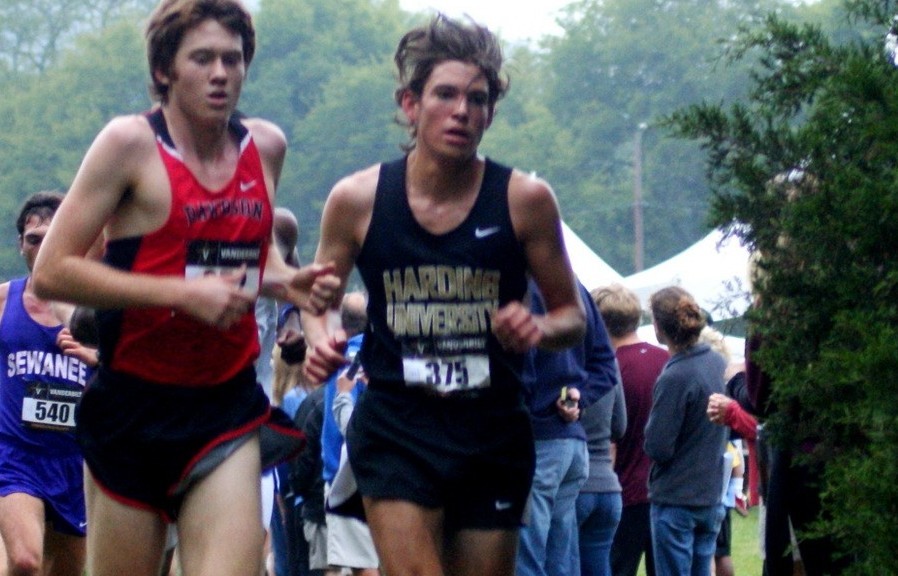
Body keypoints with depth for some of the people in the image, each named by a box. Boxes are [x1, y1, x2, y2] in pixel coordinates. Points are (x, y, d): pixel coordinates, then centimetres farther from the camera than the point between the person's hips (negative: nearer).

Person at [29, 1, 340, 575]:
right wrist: (184, 294, -20)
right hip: (133, 405, -3)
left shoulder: (267, 146, 8)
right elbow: (51, 272, -14)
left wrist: (288, 283, 5)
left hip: (229, 406, 3)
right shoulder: (130, 143, -8)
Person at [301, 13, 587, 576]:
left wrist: (540, 330, -16)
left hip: (494, 433, 2)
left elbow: (572, 315, 7)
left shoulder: (525, 199, -3)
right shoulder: (358, 199, -3)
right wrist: (322, 337, -9)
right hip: (396, 428, -2)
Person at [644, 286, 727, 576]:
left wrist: (650, 426, 1)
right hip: (712, 496, 7)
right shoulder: (717, 362, 3)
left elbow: (658, 448, -18)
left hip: (676, 500, -7)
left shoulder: (674, 378, -21)